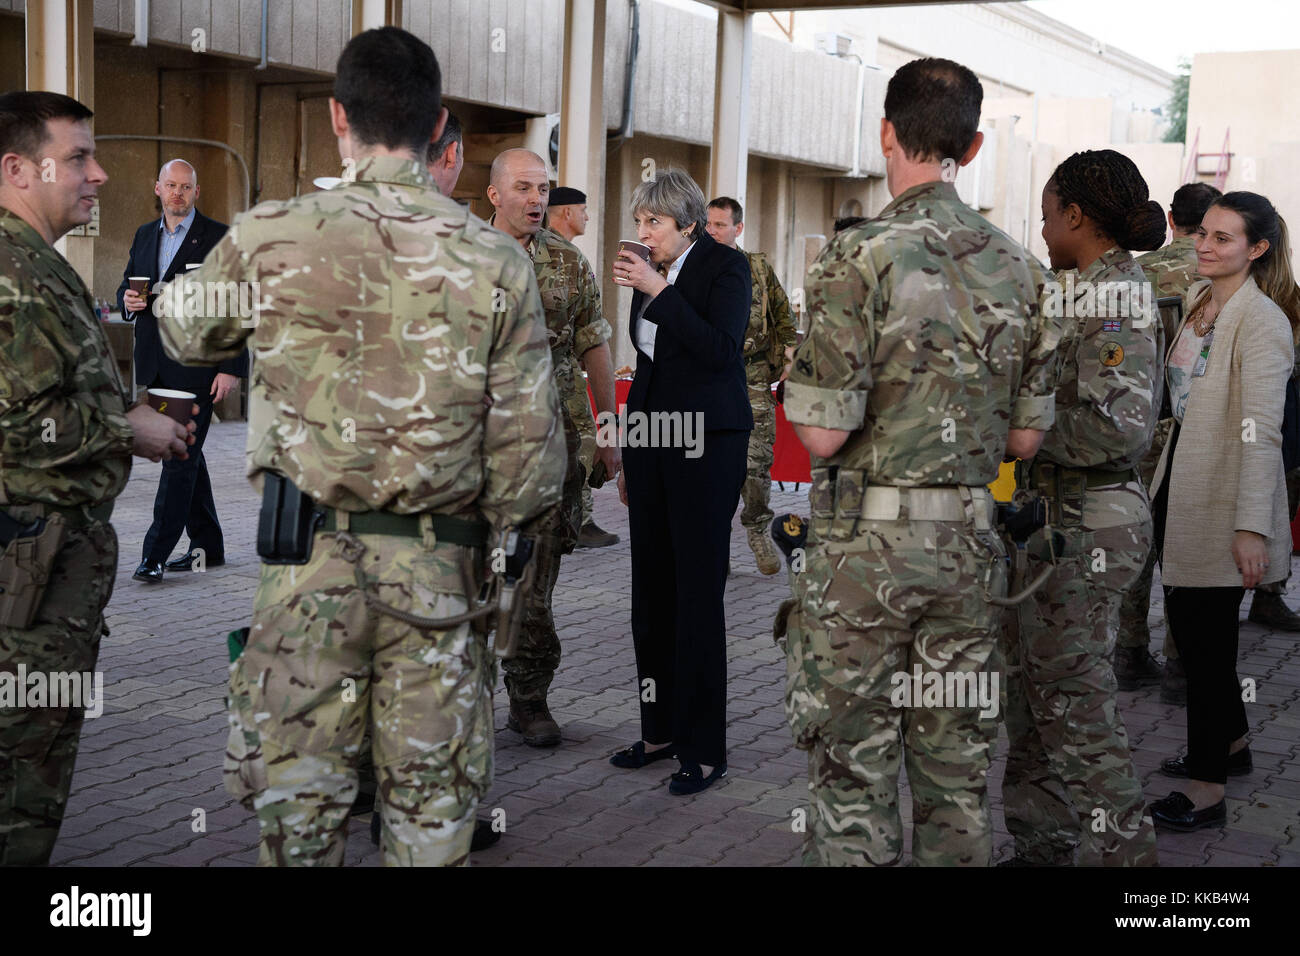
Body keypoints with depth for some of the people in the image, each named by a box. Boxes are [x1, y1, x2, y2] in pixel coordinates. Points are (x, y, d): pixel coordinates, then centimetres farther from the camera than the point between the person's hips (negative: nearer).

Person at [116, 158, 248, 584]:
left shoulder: (220, 237, -4)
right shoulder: (144, 235, 15)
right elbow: (126, 285, 24)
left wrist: (232, 368, -14)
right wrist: (128, 300, -2)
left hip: (196, 365, -7)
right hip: (154, 365, 7)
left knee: (181, 457, -9)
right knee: (186, 453, 12)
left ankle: (155, 554, -9)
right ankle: (206, 547, 22)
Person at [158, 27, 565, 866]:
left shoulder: (271, 238, -5)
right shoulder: (496, 261, -3)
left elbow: (185, 336, 16)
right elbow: (531, 450, -2)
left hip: (309, 562, -1)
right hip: (438, 570, 1)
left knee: (297, 807, 11)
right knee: (433, 813, 12)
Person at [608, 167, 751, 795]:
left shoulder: (726, 267, -6)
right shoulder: (652, 273, 14)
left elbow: (719, 350, -19)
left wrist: (659, 291, -18)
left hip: (705, 442, -7)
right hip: (652, 436, 7)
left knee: (697, 593, -7)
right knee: (651, 589, 8)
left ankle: (704, 749, 0)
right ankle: (660, 730, 18)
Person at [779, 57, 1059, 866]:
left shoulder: (861, 257, -13)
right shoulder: (1020, 268, 5)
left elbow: (824, 433, -15)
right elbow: (1027, 438, 8)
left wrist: (795, 391, 6)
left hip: (865, 541, -5)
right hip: (971, 542, 5)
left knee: (855, 767, 5)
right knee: (959, 758, 14)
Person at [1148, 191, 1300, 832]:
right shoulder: (1200, 300, 10)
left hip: (1223, 502, -9)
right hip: (1180, 485, 9)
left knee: (1205, 636, -2)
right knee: (1186, 622, 17)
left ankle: (1206, 789, 10)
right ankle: (1231, 742, 37)